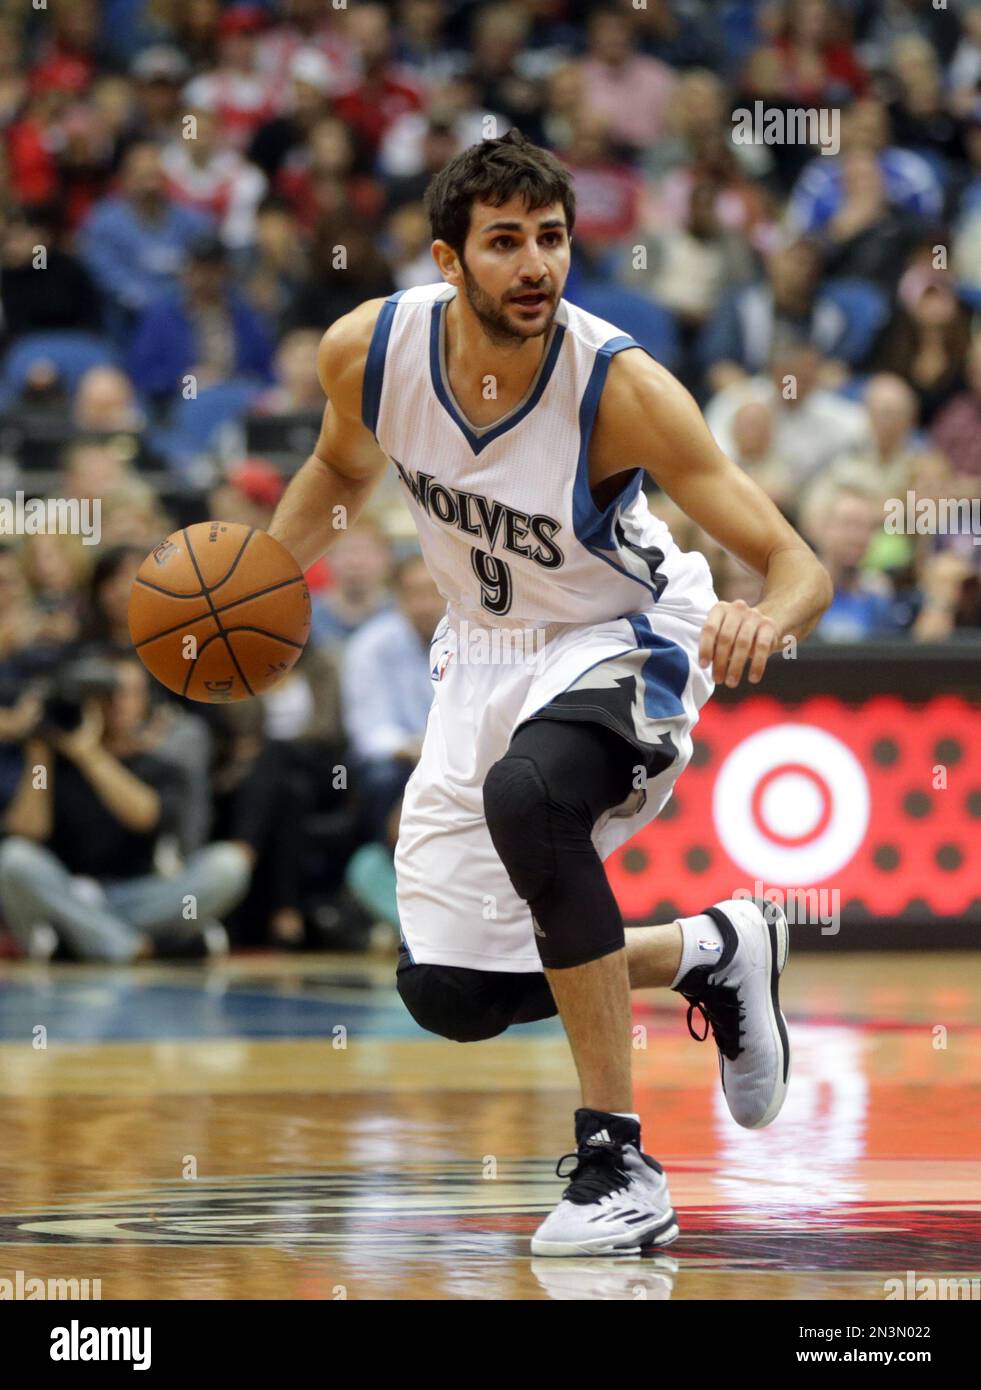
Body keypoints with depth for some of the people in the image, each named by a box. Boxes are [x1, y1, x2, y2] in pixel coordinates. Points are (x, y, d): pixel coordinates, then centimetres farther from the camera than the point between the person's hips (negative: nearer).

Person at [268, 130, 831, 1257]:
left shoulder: (618, 387, -30)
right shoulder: (368, 350, -18)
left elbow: (798, 565, -30)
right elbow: (345, 465, 9)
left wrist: (766, 617, -53)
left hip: (621, 643, -6)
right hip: (484, 651, 6)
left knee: (528, 792, -40)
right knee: (448, 993, 7)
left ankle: (617, 1165, -30)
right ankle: (709, 952, 33)